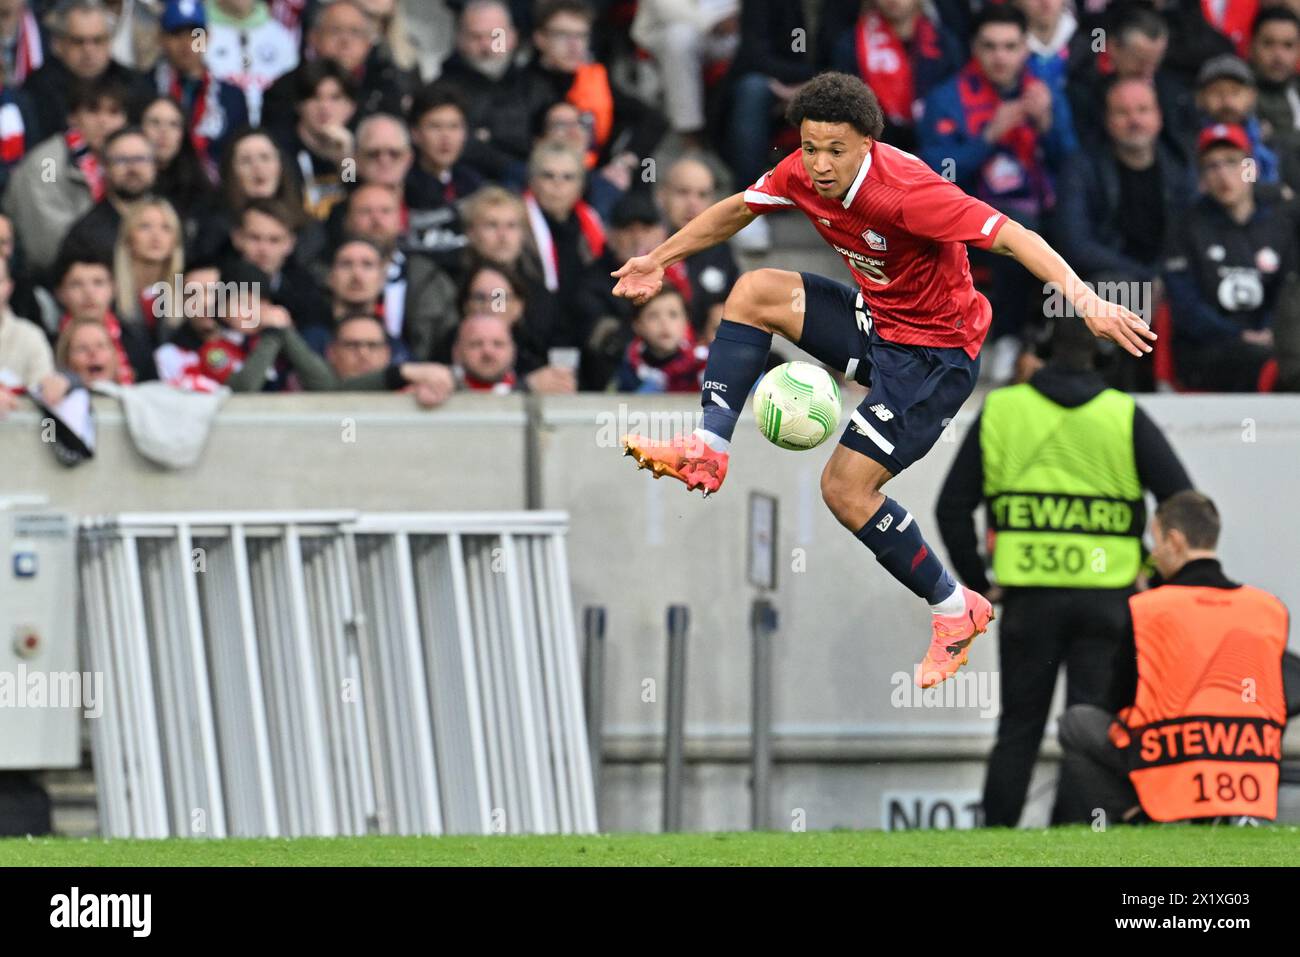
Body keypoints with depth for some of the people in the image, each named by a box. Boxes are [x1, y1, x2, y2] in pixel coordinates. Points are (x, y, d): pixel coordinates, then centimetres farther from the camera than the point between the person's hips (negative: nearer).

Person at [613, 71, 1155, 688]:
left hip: (933, 354, -7)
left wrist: (1084, 299, -48)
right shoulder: (803, 174, -9)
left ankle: (956, 609, 3)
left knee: (845, 490, -12)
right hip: (875, 322, 7)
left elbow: (1011, 237, -36)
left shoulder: (904, 191, -32)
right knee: (754, 292, -6)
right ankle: (708, 451, -3)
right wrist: (660, 259, 21)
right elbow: (737, 210, 12)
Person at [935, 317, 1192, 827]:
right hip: (1105, 597, -2)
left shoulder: (999, 411, 4)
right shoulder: (1124, 417, -1)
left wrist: (977, 583, 13)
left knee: (1018, 729, 12)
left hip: (1028, 597, 2)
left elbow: (952, 508, 5)